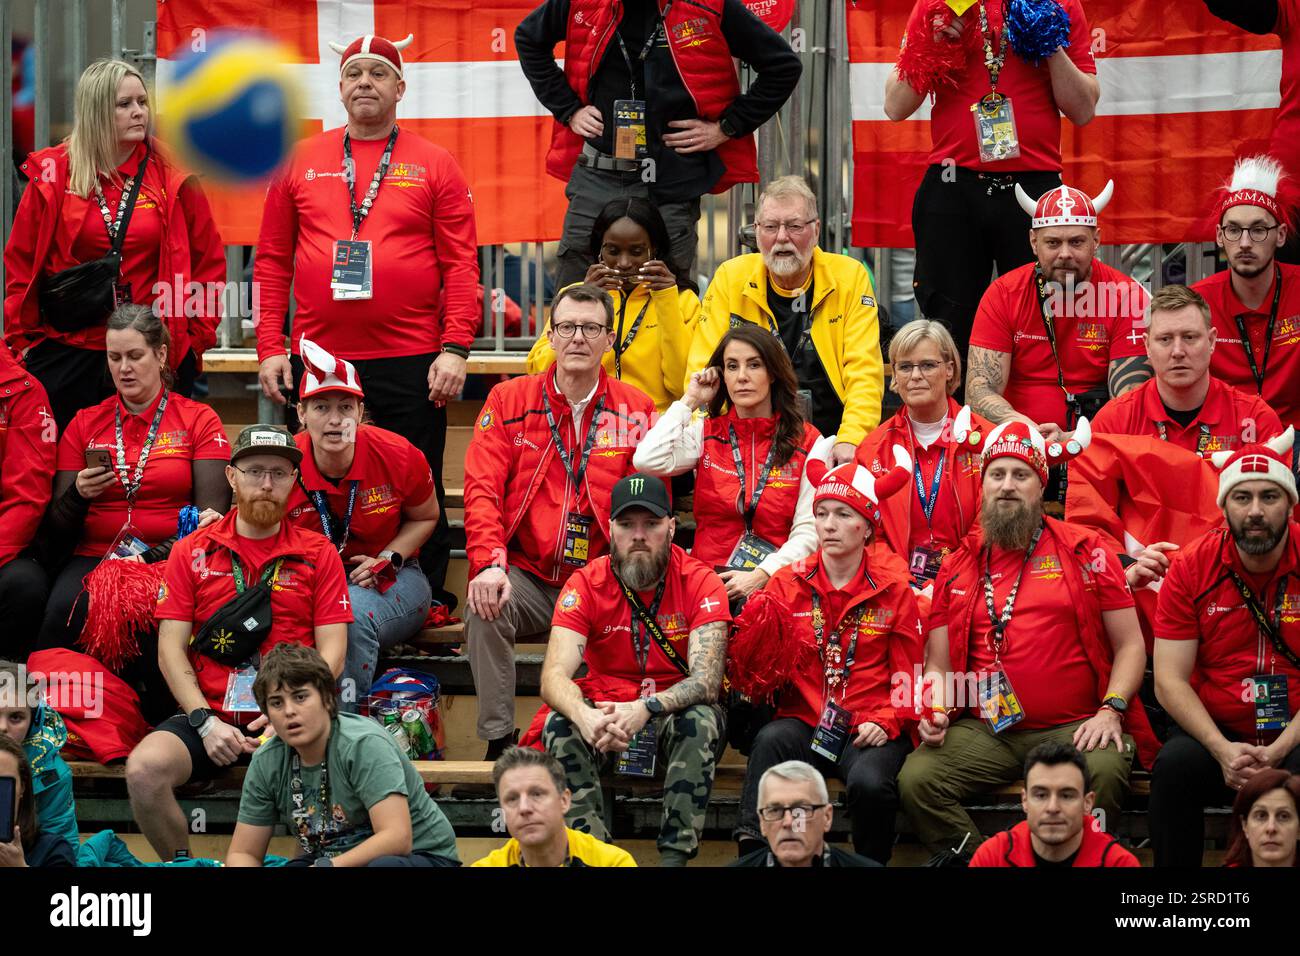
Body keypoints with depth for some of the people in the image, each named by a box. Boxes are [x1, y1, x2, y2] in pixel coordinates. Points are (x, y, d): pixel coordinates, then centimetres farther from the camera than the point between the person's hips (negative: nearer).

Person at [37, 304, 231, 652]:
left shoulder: (199, 420, 9)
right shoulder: (84, 424, 15)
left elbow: (211, 516, 0)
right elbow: (58, 531, 12)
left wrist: (152, 558, -15)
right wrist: (79, 495, -11)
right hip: (94, 557, 2)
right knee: (64, 610, -33)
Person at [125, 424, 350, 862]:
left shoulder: (318, 554, 9)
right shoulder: (192, 553, 11)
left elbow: (331, 653, 3)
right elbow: (171, 650, 4)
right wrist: (205, 722, -10)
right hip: (208, 715, 1)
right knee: (143, 769, -28)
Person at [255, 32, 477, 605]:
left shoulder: (434, 167, 4)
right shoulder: (299, 163, 10)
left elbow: (461, 266, 0)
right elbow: (272, 262, 10)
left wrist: (456, 349, -10)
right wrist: (270, 348, 2)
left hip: (411, 362, -2)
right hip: (318, 360, 2)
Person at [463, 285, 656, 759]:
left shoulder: (636, 409, 8)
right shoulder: (509, 400, 8)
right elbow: (482, 488, -1)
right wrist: (490, 563, -19)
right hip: (526, 575, 0)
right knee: (484, 606, -30)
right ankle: (499, 743, -20)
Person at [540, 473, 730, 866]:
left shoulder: (700, 583, -12)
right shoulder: (585, 585, -7)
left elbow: (706, 680, -22)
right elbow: (554, 676, -18)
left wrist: (646, 708, -41)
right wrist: (584, 715, -42)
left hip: (676, 719, -1)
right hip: (607, 716, 2)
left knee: (701, 720, -34)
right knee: (560, 725, -27)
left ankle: (675, 854, -29)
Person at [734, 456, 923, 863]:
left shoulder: (892, 589, 7)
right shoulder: (788, 584, 10)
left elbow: (908, 674, 9)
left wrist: (887, 722, -8)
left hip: (869, 732, -1)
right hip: (804, 721, 1)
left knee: (870, 783, -33)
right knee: (771, 740, -33)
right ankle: (753, 852, -31)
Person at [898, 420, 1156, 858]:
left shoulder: (1084, 550, 8)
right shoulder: (959, 566, 16)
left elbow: (1130, 645, 6)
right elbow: (939, 666, 18)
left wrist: (1111, 710, -10)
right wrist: (937, 711, -3)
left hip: (1074, 727, -2)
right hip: (984, 730, 3)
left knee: (1102, 772, -34)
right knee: (916, 779, -23)